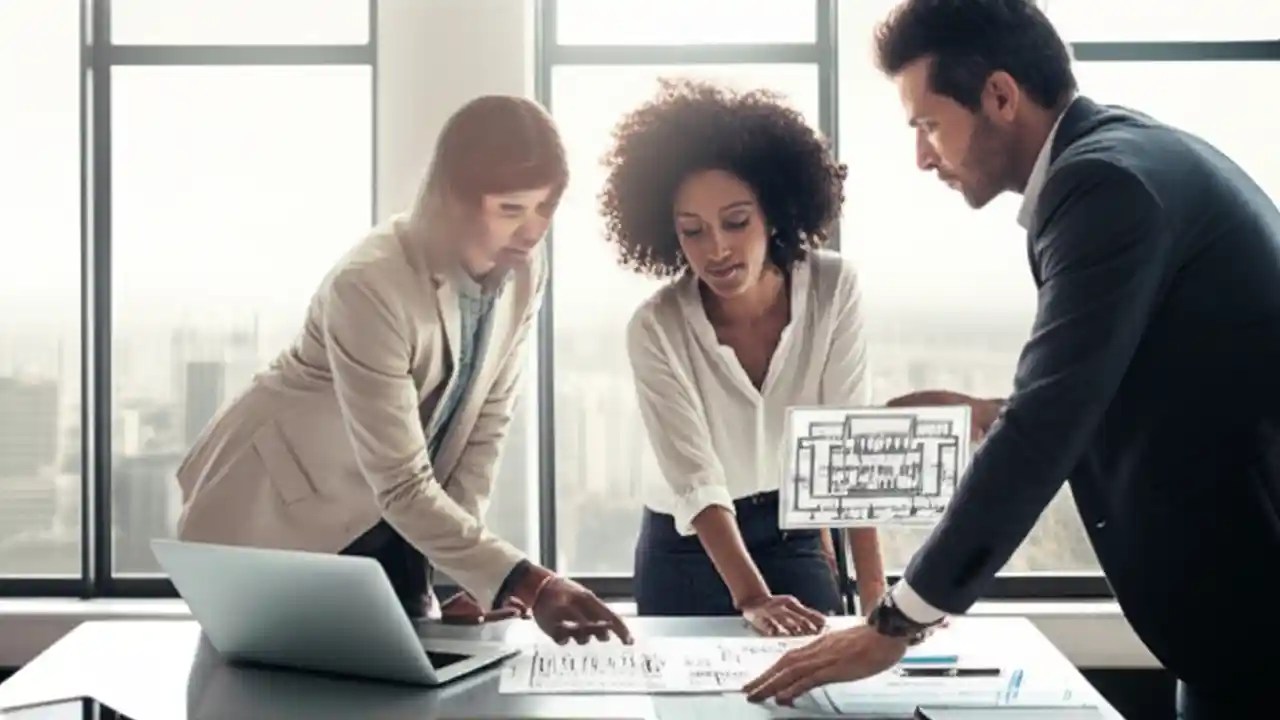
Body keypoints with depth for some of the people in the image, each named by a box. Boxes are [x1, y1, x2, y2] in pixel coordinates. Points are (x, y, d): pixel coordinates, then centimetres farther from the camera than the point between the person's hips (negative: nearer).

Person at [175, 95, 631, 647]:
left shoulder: (523, 270, -12)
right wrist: (529, 585, -41)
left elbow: (485, 421, -2)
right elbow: (402, 486, -34)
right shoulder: (372, 286, -33)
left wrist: (466, 566, -8)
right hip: (279, 513, -6)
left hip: (385, 521, 6)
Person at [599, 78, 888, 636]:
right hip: (689, 549, -1)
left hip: (796, 537, 1)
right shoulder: (656, 329, -23)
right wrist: (750, 599, -44)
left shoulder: (833, 289, -18)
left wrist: (873, 588, -25)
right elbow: (696, 483, -30)